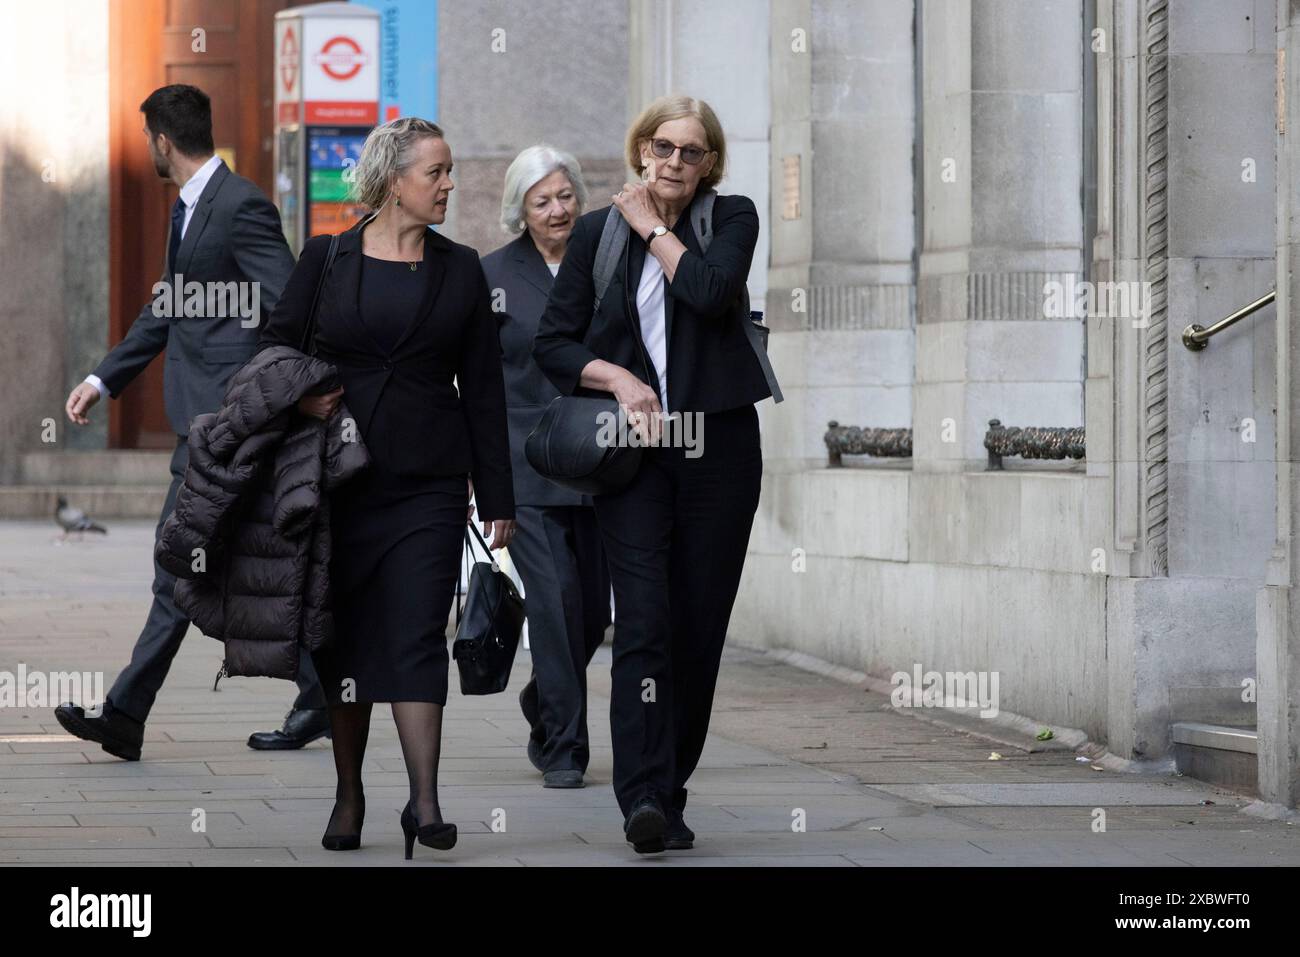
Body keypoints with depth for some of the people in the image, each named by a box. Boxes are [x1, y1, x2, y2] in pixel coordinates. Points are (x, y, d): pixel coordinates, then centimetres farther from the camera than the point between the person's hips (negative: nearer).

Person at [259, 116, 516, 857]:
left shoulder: (460, 269, 7)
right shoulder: (327, 259, 4)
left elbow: (484, 390, 8)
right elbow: (277, 345, 10)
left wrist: (498, 497, 5)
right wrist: (299, 397, -12)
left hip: (429, 481, 0)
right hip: (341, 476, 1)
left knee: (419, 635, -10)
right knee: (346, 636, 7)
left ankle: (425, 802, -14)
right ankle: (349, 793, 19)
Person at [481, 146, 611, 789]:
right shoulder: (493, 275, 3)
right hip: (525, 465, -3)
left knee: (593, 610, 6)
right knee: (555, 596, -13)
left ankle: (543, 704, 34)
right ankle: (563, 751, -7)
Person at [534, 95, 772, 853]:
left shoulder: (732, 218, 6)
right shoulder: (598, 232, 8)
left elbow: (712, 292, -15)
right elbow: (553, 342, 8)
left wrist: (654, 227, -4)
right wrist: (618, 378, -8)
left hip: (717, 448, 1)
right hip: (633, 449, -1)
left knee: (700, 626, 2)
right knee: (644, 619, -14)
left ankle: (670, 794, 14)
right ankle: (644, 797, -23)